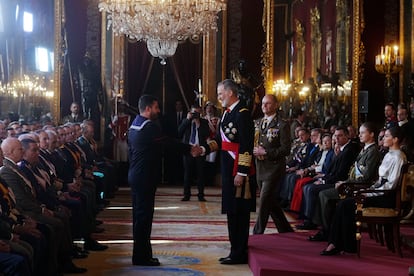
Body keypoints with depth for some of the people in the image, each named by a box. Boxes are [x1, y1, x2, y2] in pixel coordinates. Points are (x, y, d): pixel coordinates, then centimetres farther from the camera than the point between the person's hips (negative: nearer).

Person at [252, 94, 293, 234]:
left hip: (274, 168, -7)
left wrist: (265, 152, -18)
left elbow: (285, 149, -14)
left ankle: (257, 234, -1)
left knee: (264, 202, -8)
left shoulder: (282, 125, -9)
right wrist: (254, 150, -4)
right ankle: (285, 230, 28)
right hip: (260, 168, 7)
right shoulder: (257, 123, 12)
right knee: (270, 202, 14)